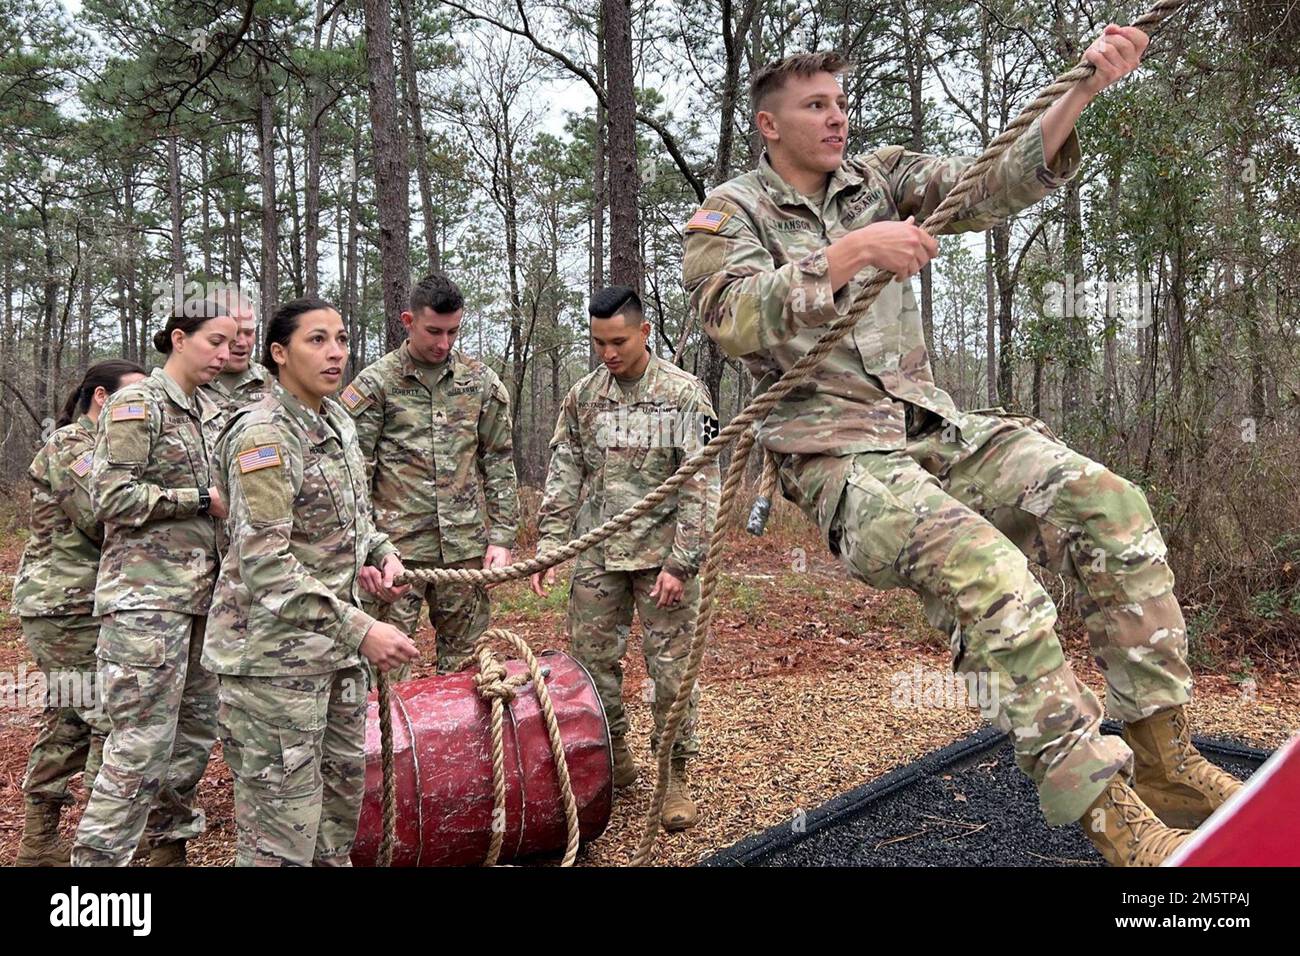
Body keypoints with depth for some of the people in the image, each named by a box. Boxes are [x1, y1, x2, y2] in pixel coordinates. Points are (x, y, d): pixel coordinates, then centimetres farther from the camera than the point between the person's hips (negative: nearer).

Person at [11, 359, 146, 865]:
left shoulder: (101, 445, 19)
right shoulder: (71, 444, -11)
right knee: (113, 719, -9)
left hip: (77, 607, 10)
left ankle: (39, 842, 24)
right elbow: (105, 521, -20)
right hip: (67, 608, -10)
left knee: (69, 720, 14)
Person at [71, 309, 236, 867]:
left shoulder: (208, 413, 15)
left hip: (199, 592, 8)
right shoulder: (137, 404, -7)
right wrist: (203, 500, -13)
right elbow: (111, 497, -14)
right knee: (141, 745, -8)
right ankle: (98, 855, 2)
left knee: (197, 731, 14)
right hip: (146, 595, -8)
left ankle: (169, 845, 28)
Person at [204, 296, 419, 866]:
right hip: (274, 654, -8)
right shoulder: (262, 434, -16)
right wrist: (359, 629, -26)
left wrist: (382, 553, 3)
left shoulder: (336, 423, 10)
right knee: (283, 824, -1)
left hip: (334, 648, 9)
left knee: (342, 793, 18)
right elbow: (266, 564, -22)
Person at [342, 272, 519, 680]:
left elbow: (500, 463, 9)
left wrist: (501, 538, 3)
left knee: (463, 661, 11)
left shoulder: (481, 382, 7)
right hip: (397, 546, -2)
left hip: (466, 546, 3)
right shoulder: (375, 384, -2)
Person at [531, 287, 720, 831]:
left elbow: (701, 485, -8)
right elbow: (563, 478, 8)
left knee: (672, 666, 1)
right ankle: (614, 760, 28)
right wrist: (548, 548, -1)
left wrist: (680, 563, -13)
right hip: (596, 556, 4)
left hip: (663, 554, -4)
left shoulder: (684, 393, -5)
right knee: (593, 661, 8)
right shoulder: (583, 396, 6)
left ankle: (674, 776, 16)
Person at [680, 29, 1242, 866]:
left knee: (1110, 507, -15)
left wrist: (1082, 89, -13)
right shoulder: (727, 216, 2)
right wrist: (848, 253, -27)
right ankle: (1108, 816, -21)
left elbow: (996, 187, 1)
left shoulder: (881, 177, 14)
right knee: (994, 578, -30)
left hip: (934, 429, 6)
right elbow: (736, 319, -18)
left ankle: (1162, 756, -4)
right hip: (839, 457, -5)